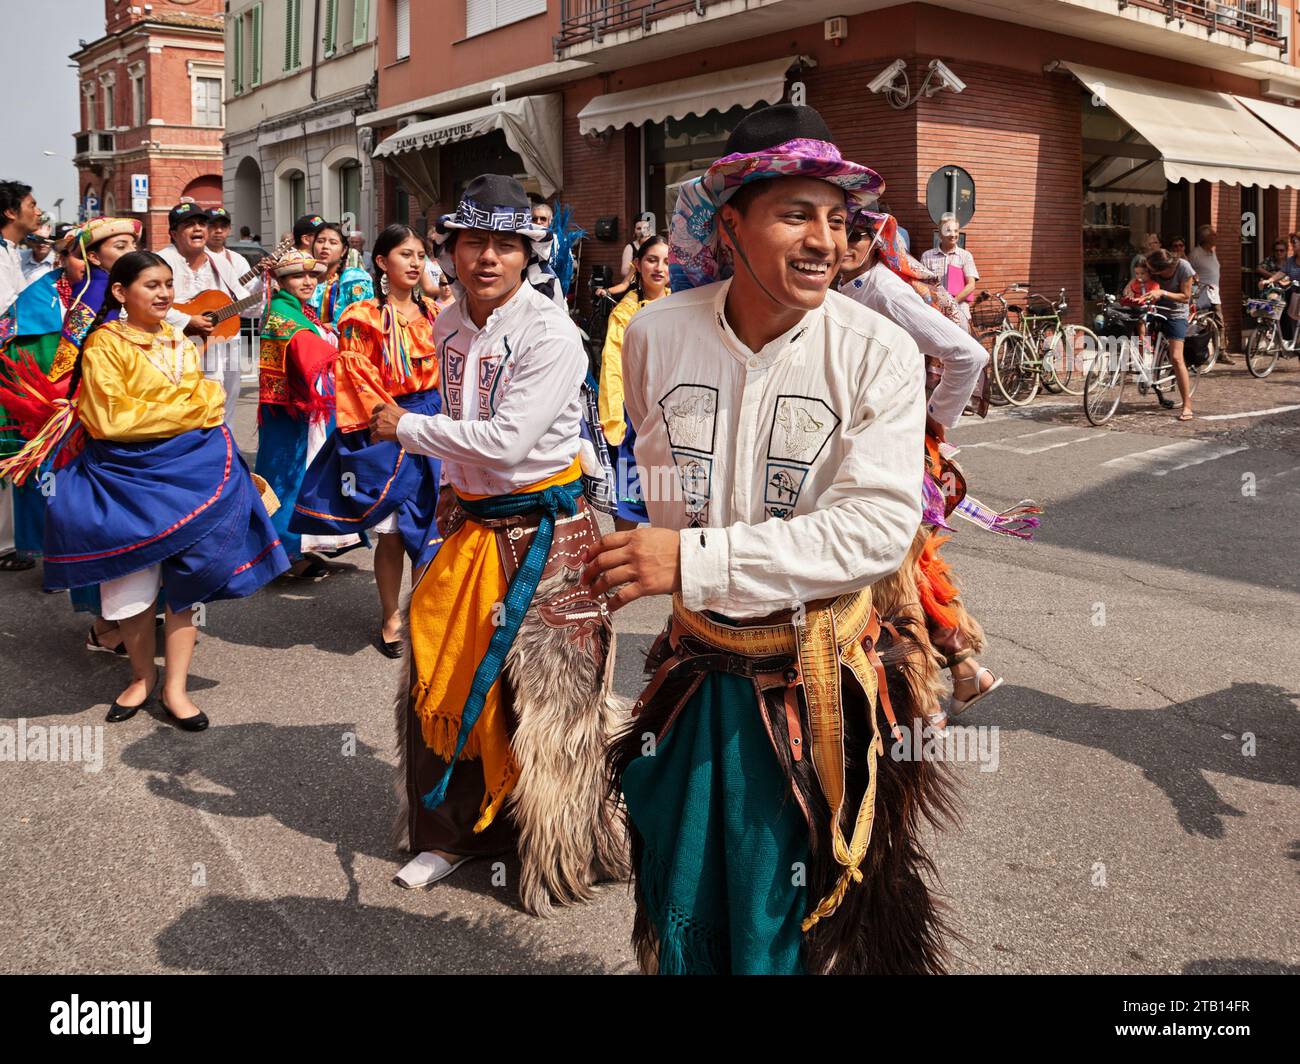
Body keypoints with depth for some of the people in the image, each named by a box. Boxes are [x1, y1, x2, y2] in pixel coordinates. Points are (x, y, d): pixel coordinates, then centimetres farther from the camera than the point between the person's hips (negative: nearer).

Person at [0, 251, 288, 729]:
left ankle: (175, 687, 8)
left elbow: (207, 400, 13)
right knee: (133, 580, 5)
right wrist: (181, 411, -10)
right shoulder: (105, 343, -6)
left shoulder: (179, 341, 11)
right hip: (129, 473, -4)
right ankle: (142, 675, 24)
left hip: (190, 467, 4)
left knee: (187, 576, 0)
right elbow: (110, 420, -14)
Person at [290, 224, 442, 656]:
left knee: (429, 526, 4)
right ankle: (390, 617, 17)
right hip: (384, 432, -4)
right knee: (390, 531, 1)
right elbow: (358, 379, -6)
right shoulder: (364, 318, -2)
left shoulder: (434, 315, 11)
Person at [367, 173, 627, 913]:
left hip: (544, 532, -7)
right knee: (445, 678, 10)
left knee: (547, 694, 0)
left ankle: (560, 855, 19)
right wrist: (454, 491, 18)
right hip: (472, 526, 7)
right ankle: (458, 831, 30)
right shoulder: (452, 325, 6)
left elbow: (506, 439, -23)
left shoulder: (552, 335, -17)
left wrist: (407, 427, -13)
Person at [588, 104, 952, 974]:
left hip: (816, 688, -3)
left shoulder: (880, 354, -15)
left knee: (787, 934, 12)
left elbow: (878, 527, -23)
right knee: (681, 919, 20)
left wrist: (695, 560, -28)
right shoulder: (657, 333, -5)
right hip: (696, 674, 3)